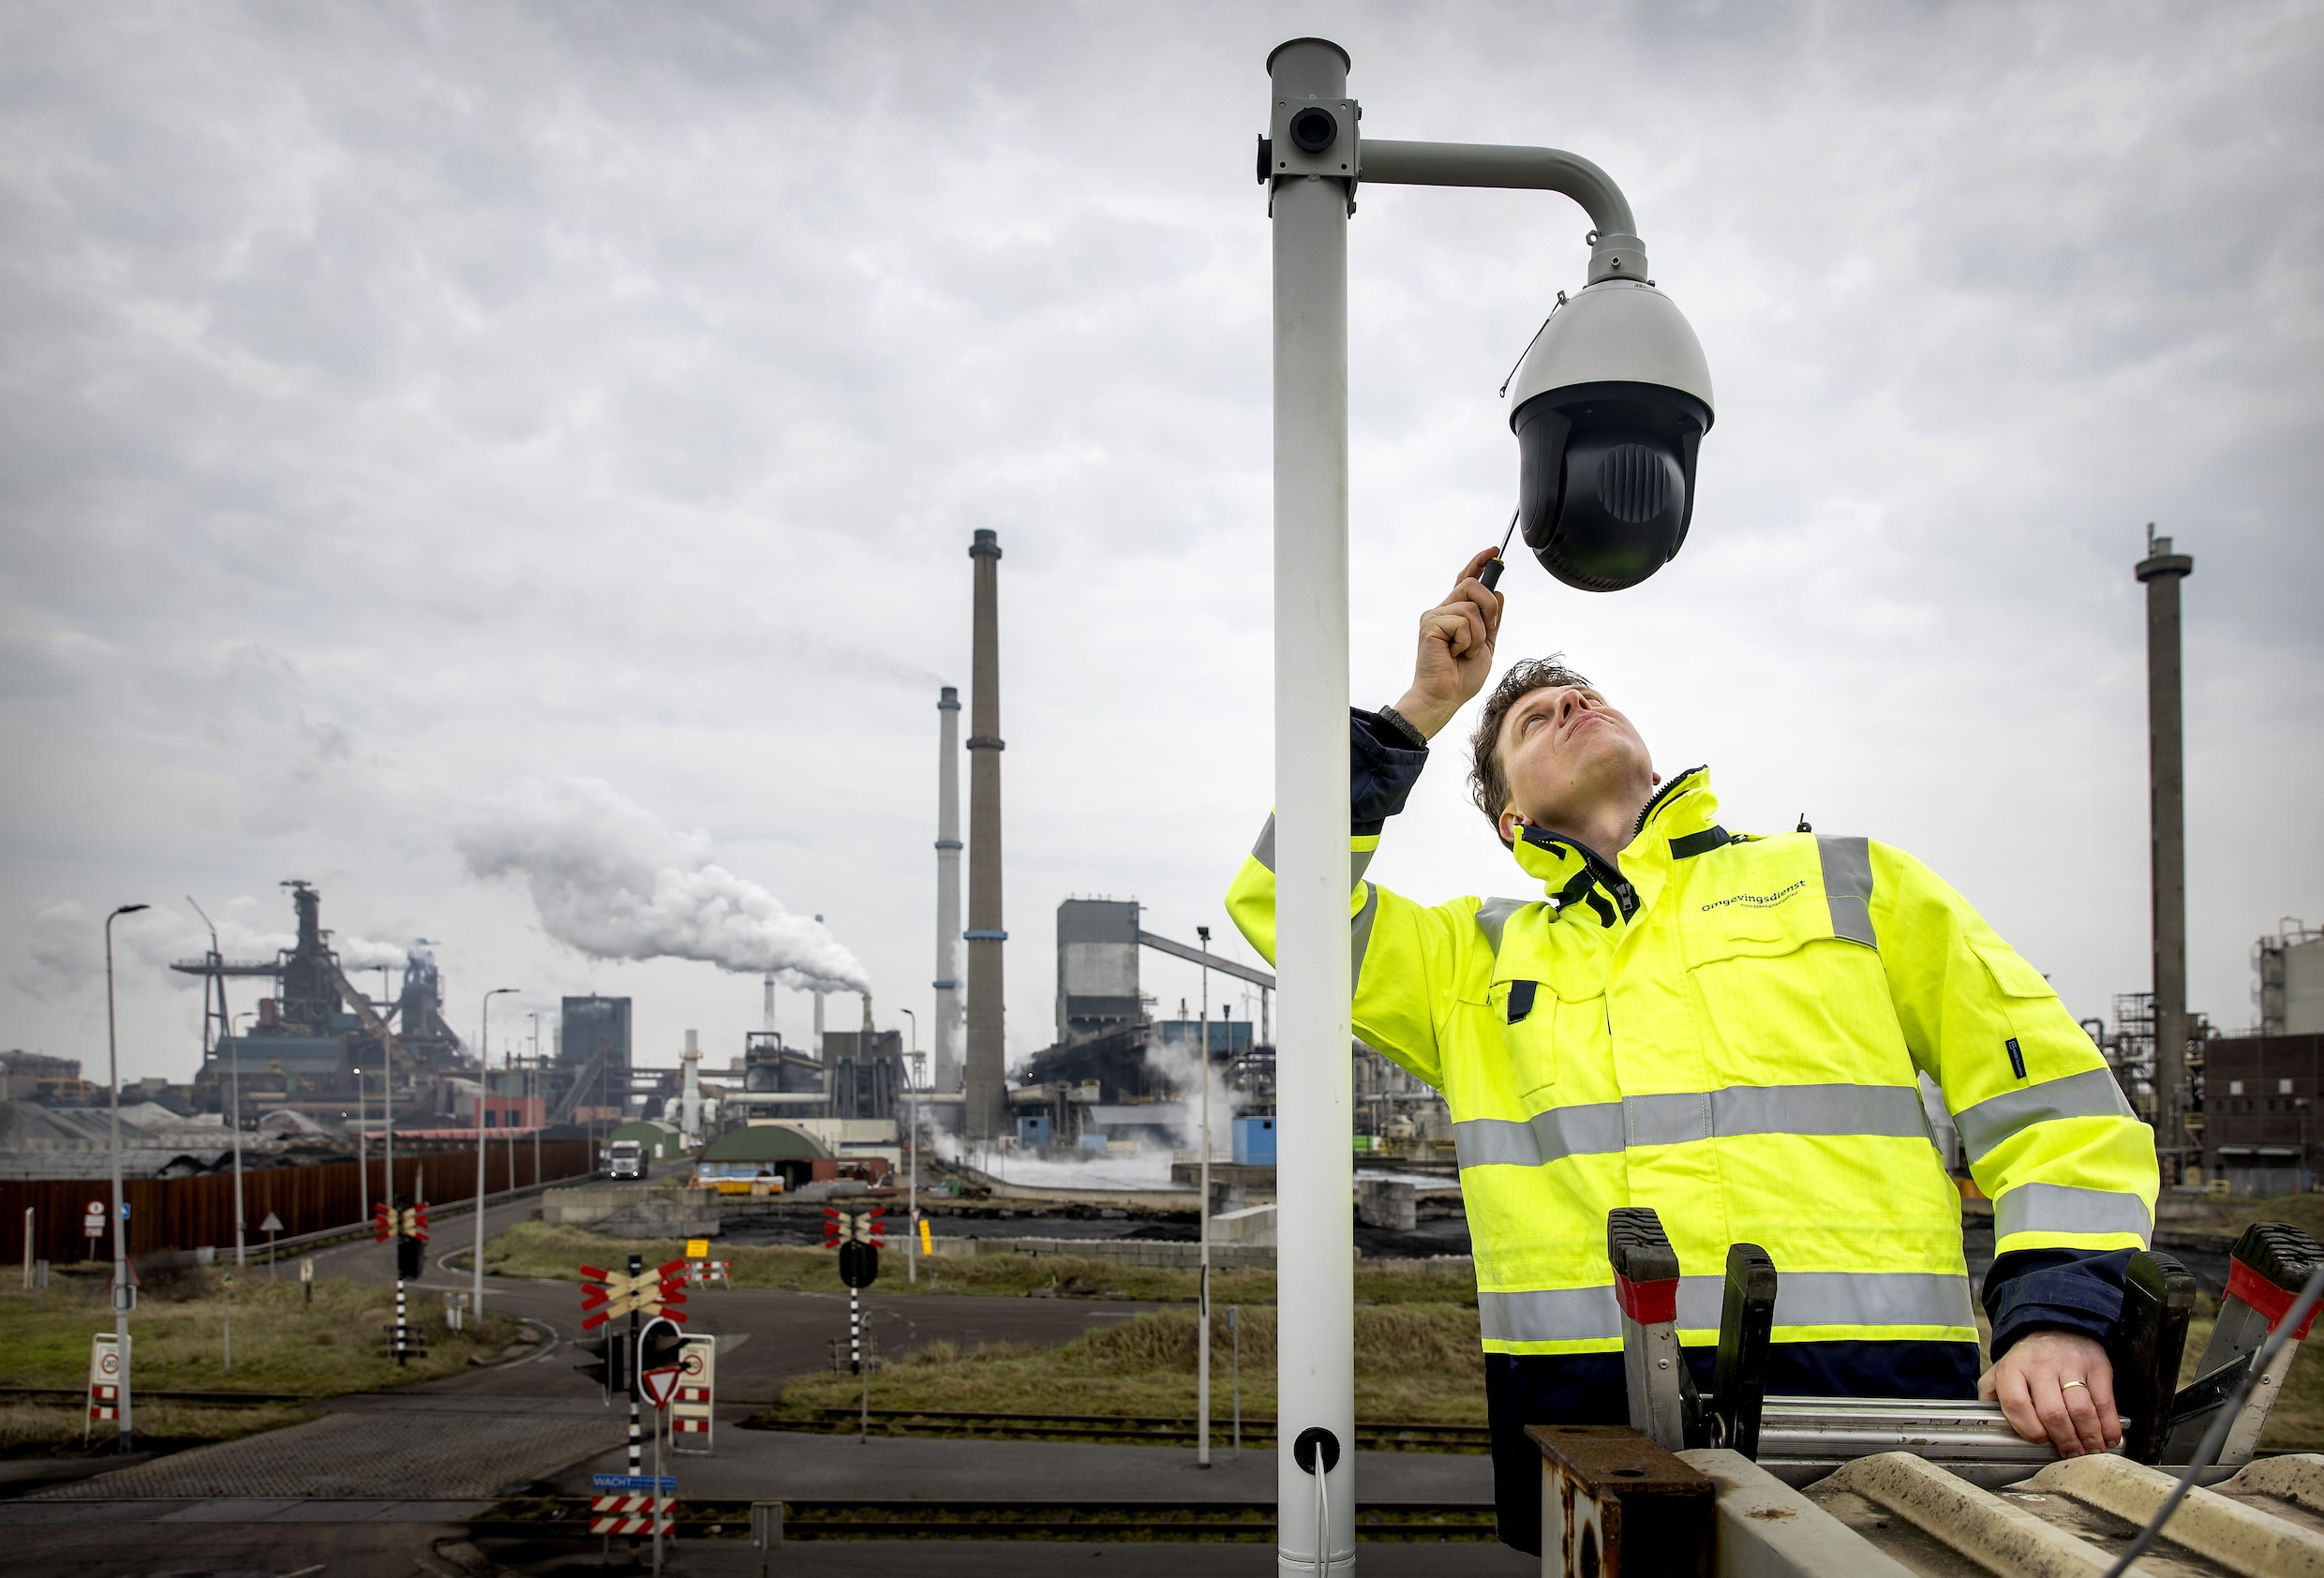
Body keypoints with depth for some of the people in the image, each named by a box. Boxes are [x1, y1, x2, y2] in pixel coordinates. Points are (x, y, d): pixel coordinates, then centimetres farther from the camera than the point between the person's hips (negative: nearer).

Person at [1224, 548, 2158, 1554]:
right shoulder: (1477, 958, 19)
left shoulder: (1848, 884, 15)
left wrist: (2059, 1316, -5)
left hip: (1865, 1386, 0)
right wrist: (1424, 706, 11)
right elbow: (1284, 902, 11)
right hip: (1584, 1418, 1)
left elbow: (2057, 1111, 12)